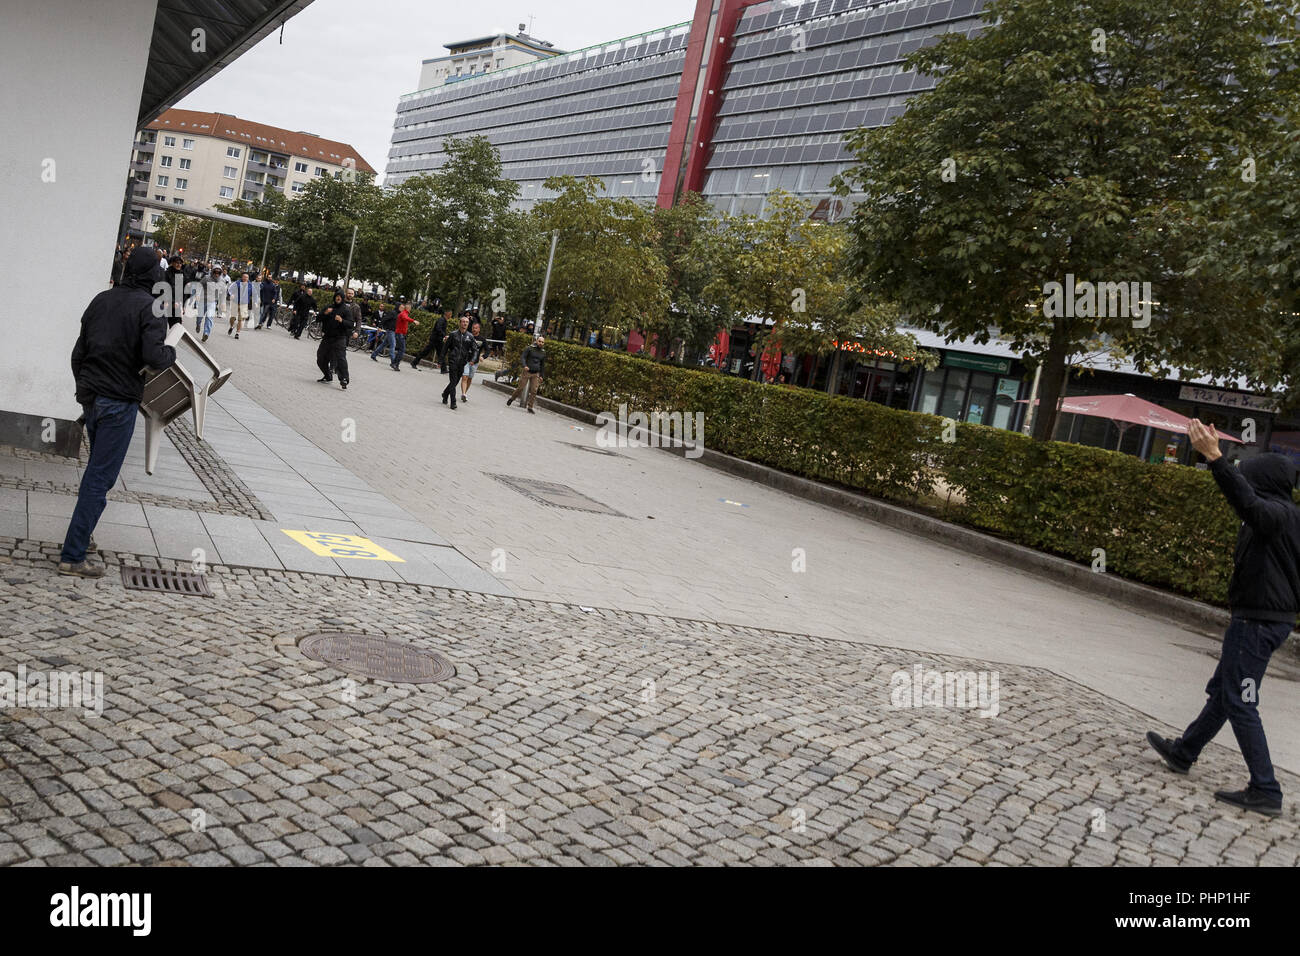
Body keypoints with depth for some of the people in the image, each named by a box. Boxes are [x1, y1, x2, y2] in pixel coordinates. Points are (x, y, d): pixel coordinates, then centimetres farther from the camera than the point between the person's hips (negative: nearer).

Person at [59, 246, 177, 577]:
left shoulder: (102, 299, 8)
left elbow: (78, 353, 13)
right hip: (120, 401, -7)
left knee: (98, 462, 28)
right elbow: (154, 357, -23)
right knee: (101, 476, -3)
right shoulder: (149, 307, -12)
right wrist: (171, 352, -1)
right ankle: (73, 556, -2)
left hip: (90, 397, 7)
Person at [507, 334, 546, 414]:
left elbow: (542, 365, 18)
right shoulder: (529, 348, -2)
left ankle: (530, 408, -1)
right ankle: (511, 399, 24)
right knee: (520, 388, -1)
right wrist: (524, 366, -27)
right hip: (526, 371, -3)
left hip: (536, 374, 3)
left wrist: (541, 376, 14)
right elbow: (522, 357, -9)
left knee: (534, 391, -6)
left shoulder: (543, 352, 10)